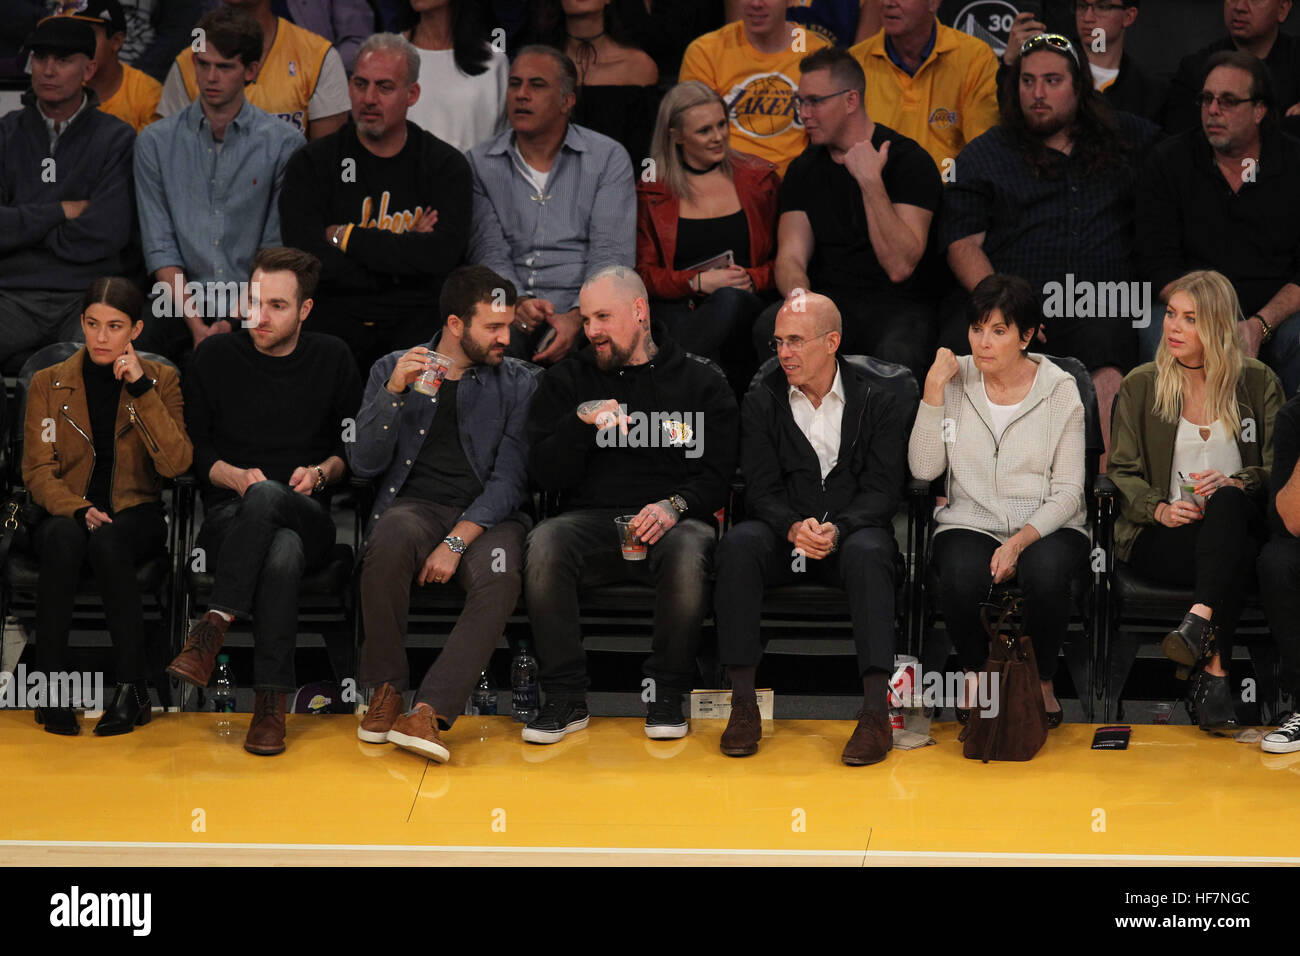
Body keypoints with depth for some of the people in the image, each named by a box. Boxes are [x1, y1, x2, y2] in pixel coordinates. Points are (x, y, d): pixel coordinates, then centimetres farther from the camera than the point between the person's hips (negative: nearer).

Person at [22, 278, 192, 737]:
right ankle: (51, 687, -33)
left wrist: (142, 389, -18)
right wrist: (78, 510, -18)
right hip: (66, 513, 1)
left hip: (135, 514, -1)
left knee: (107, 541, -36)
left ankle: (132, 688, -31)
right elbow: (38, 471, 1)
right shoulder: (49, 383, 6)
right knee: (64, 539, -36)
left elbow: (176, 463, -11)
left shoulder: (161, 380, 3)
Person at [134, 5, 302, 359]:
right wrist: (197, 327, -11)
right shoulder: (156, 142, 9)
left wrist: (232, 322, -13)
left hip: (254, 307, -1)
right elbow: (160, 248, 3)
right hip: (182, 305, 1)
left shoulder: (284, 145, 5)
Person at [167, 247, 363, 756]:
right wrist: (235, 476, -8)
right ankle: (272, 699, -38)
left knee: (265, 496, -40)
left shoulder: (333, 359, 10)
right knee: (281, 554, -39)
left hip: (308, 516, 0)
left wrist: (321, 472, -5)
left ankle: (214, 625, -40)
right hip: (229, 515, 0)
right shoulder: (215, 357, 7)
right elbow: (193, 447, 11)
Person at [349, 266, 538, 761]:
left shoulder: (517, 381, 8)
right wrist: (394, 393, -12)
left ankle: (427, 712, -40)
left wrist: (457, 541, -15)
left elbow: (510, 479, -1)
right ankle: (386, 689, -20)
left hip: (487, 515, 0)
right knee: (389, 540, -36)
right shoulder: (393, 369, 10)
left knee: (500, 581, -34)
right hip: (415, 505, 0)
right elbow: (364, 462, 3)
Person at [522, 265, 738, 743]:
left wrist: (674, 506, -13)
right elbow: (546, 474, 7)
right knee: (544, 543, -33)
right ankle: (565, 699, -23)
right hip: (591, 518, 1)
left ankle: (666, 696, -20)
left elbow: (720, 475, 7)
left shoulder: (700, 382, 12)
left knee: (690, 549, -37)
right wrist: (581, 422, -11)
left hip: (669, 523, -1)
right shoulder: (565, 382, 15)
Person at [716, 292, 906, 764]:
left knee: (868, 552, -36)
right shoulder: (762, 401, 6)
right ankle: (743, 703, -30)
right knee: (739, 544, -31)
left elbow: (883, 491, -5)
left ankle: (876, 713, -40)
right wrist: (793, 527, -23)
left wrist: (836, 530, -23)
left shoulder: (876, 402, 1)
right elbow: (762, 490, -1)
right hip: (783, 532, 2)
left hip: (852, 531, -2)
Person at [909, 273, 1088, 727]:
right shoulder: (955, 380, 4)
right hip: (971, 524, 1)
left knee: (1046, 571, -35)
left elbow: (1068, 492, -3)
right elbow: (924, 468, -5)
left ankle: (1042, 681, -7)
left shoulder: (1059, 389, -1)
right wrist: (933, 388, -9)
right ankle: (976, 673, -2)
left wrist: (1021, 541, -19)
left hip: (1046, 529, -1)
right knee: (961, 575, -34)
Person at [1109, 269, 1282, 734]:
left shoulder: (1257, 382, 11)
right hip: (1161, 537, -1)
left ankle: (1198, 625, -52)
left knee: (1227, 503, -39)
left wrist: (1236, 483, -16)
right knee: (1236, 554, -36)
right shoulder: (1140, 386, 10)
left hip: (1239, 519, 1)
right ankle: (1214, 669, -43)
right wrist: (1159, 508, -14)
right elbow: (1122, 472, 8)